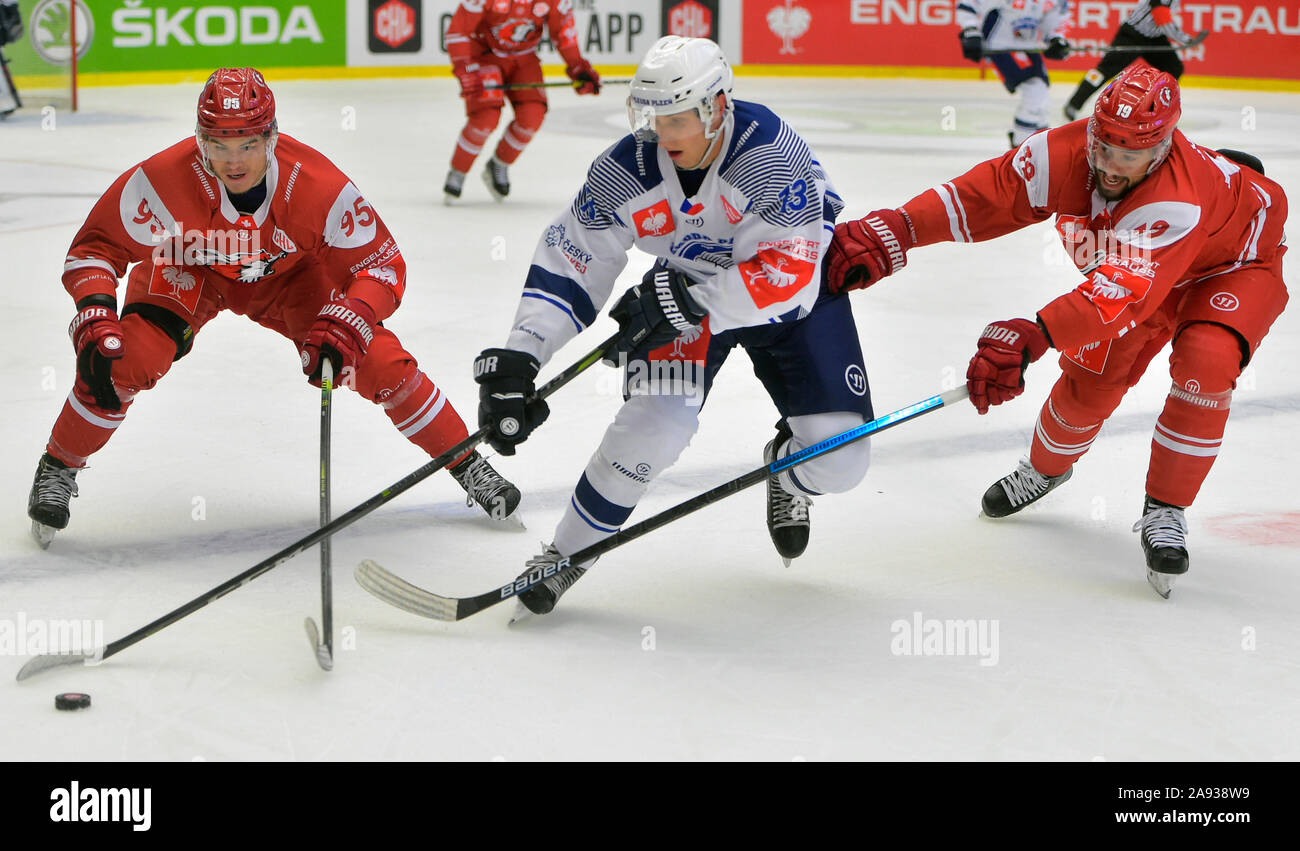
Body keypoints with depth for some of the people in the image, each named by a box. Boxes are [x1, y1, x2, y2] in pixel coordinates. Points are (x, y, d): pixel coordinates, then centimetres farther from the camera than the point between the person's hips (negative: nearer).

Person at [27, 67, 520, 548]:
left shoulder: (317, 185, -35)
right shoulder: (163, 179, -36)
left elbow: (382, 265, -27)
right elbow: (94, 248, -24)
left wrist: (342, 332, -43)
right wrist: (96, 324, -40)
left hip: (286, 273, 1)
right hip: (185, 269, 0)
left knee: (379, 360, -12)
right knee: (126, 360, -24)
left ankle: (466, 464, 8)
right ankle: (57, 469, 1)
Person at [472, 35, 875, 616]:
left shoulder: (771, 154, -34)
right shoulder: (626, 171, -23)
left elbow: (788, 270, -37)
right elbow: (568, 263, -16)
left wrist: (685, 301, -41)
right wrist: (514, 360, -25)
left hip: (795, 291, -1)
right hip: (687, 288, 1)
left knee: (839, 462, -8)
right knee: (655, 425, -22)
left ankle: (787, 469, 31)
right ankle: (567, 554, -3)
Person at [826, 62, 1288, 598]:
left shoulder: (1178, 200, -46)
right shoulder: (1067, 153, -30)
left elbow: (1123, 295, -56)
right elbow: (985, 194, -23)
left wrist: (1029, 337, -69)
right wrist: (889, 233, -36)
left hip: (1236, 265, -5)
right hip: (1137, 264, 5)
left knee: (1205, 361, -29)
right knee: (1092, 375, 2)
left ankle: (1165, 511, -14)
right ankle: (1045, 468, 35)